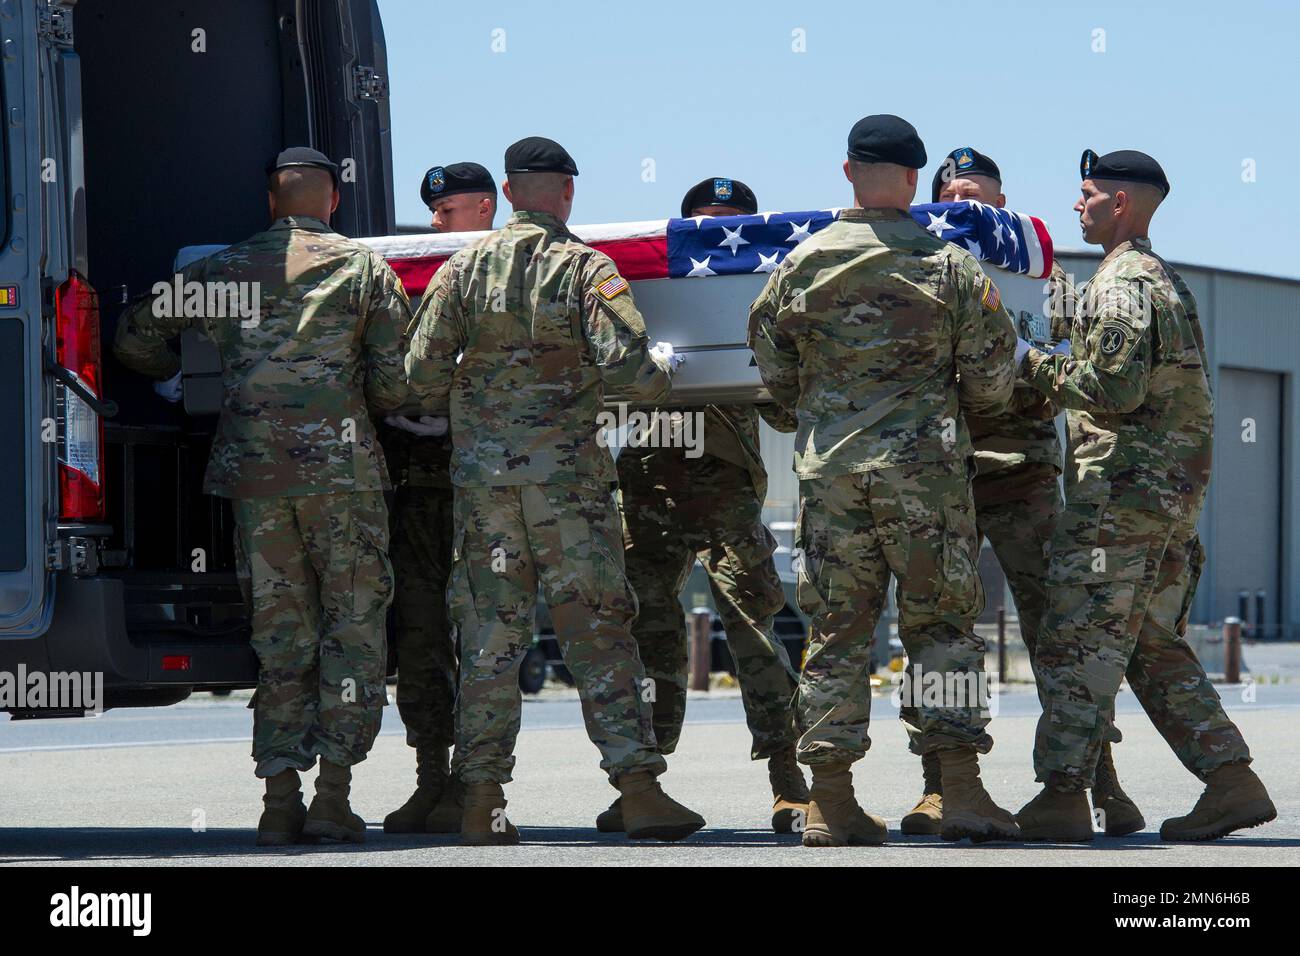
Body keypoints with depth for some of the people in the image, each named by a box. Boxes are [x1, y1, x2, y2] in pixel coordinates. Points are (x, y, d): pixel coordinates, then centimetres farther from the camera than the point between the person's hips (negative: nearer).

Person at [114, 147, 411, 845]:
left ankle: (280, 799, 2)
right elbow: (395, 387, 2)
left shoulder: (223, 270, 13)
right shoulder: (364, 268, 6)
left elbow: (135, 336, 21)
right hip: (340, 466, -2)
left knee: (279, 632, 7)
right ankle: (333, 791, -4)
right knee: (353, 626, 4)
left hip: (253, 470, 3)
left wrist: (181, 378, 39)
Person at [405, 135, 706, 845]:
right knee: (599, 632, 0)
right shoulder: (585, 268, -4)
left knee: (488, 638, 7)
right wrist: (665, 366, 8)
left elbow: (423, 373, 1)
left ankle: (480, 806, 6)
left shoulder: (463, 269, 4)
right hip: (566, 468, -3)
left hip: (480, 469, 3)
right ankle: (639, 792, -5)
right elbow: (629, 371, -14)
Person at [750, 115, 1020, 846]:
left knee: (837, 628, 6)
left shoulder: (801, 265, 2)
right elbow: (991, 382, 2)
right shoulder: (949, 265, -2)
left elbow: (774, 371, 11)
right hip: (926, 462, -2)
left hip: (829, 464, 2)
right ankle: (962, 793, -2)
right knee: (944, 625, 4)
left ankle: (832, 803, 5)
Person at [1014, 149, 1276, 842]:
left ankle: (1062, 798, -9)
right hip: (1175, 491, 10)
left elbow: (1116, 387, -20)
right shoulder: (1168, 280, 21)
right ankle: (1232, 781, 6)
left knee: (1078, 641, -7)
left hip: (1123, 488, -10)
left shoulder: (1121, 283, -11)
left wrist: (1035, 365, -9)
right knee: (1155, 646, 12)